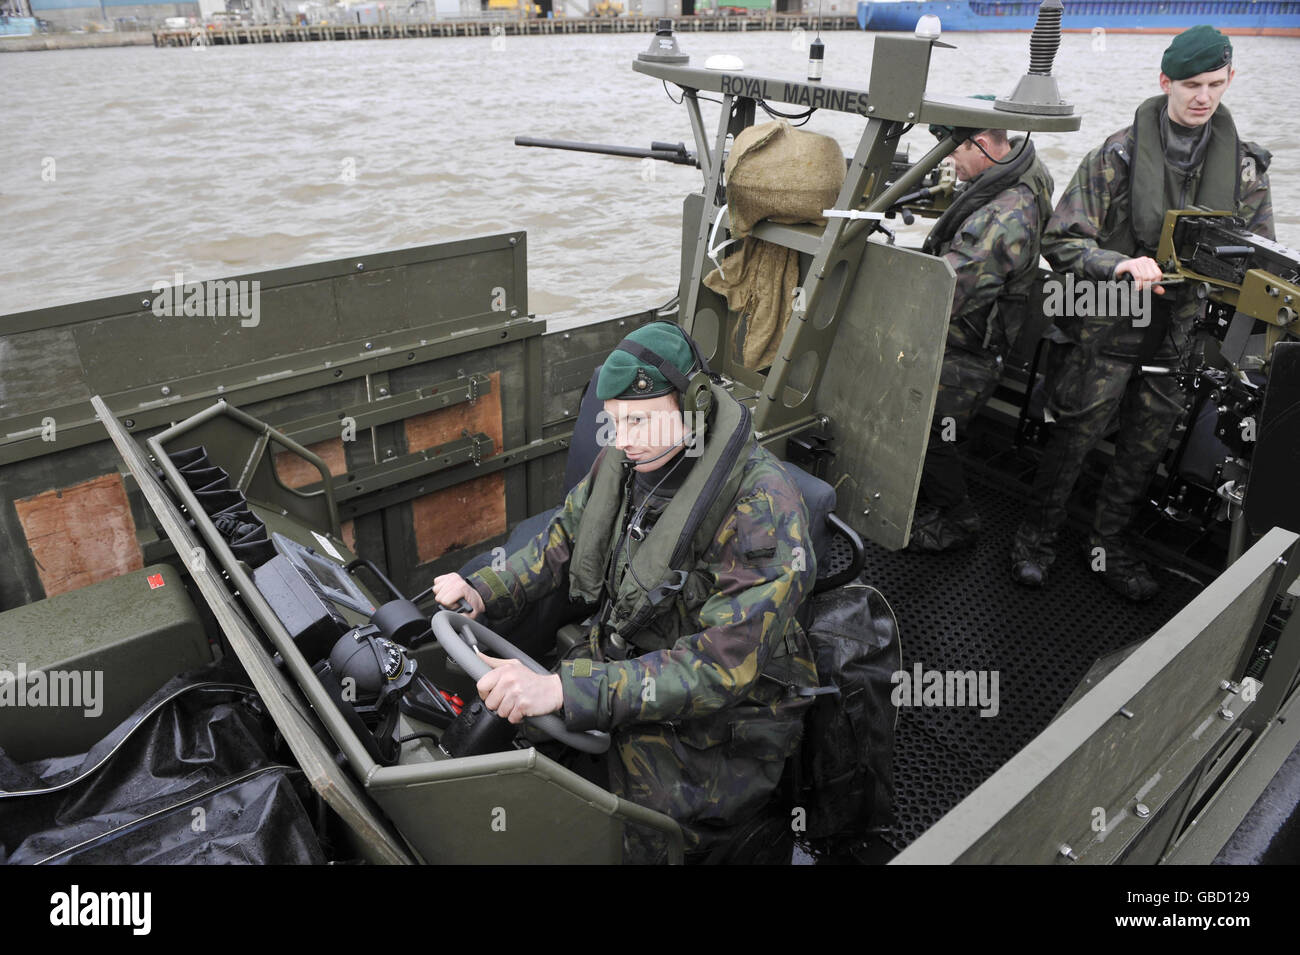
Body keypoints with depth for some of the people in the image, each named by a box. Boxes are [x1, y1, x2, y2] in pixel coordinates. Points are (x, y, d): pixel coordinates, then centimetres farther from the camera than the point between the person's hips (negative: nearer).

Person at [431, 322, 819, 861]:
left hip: (719, 718, -6)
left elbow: (723, 662, -32)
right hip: (620, 664, 6)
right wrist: (484, 593, -8)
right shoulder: (623, 459, -4)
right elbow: (565, 538, 11)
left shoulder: (761, 506, -27)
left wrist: (564, 690, -40)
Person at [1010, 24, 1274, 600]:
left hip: (1182, 331, 5)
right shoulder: (1119, 155, -9)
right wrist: (1122, 265, -28)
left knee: (1145, 449, 11)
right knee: (1075, 439, 1)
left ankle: (1108, 547, 29)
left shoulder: (1244, 164, 5)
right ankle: (1037, 539, 20)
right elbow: (1062, 241, -11)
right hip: (1111, 327, -4)